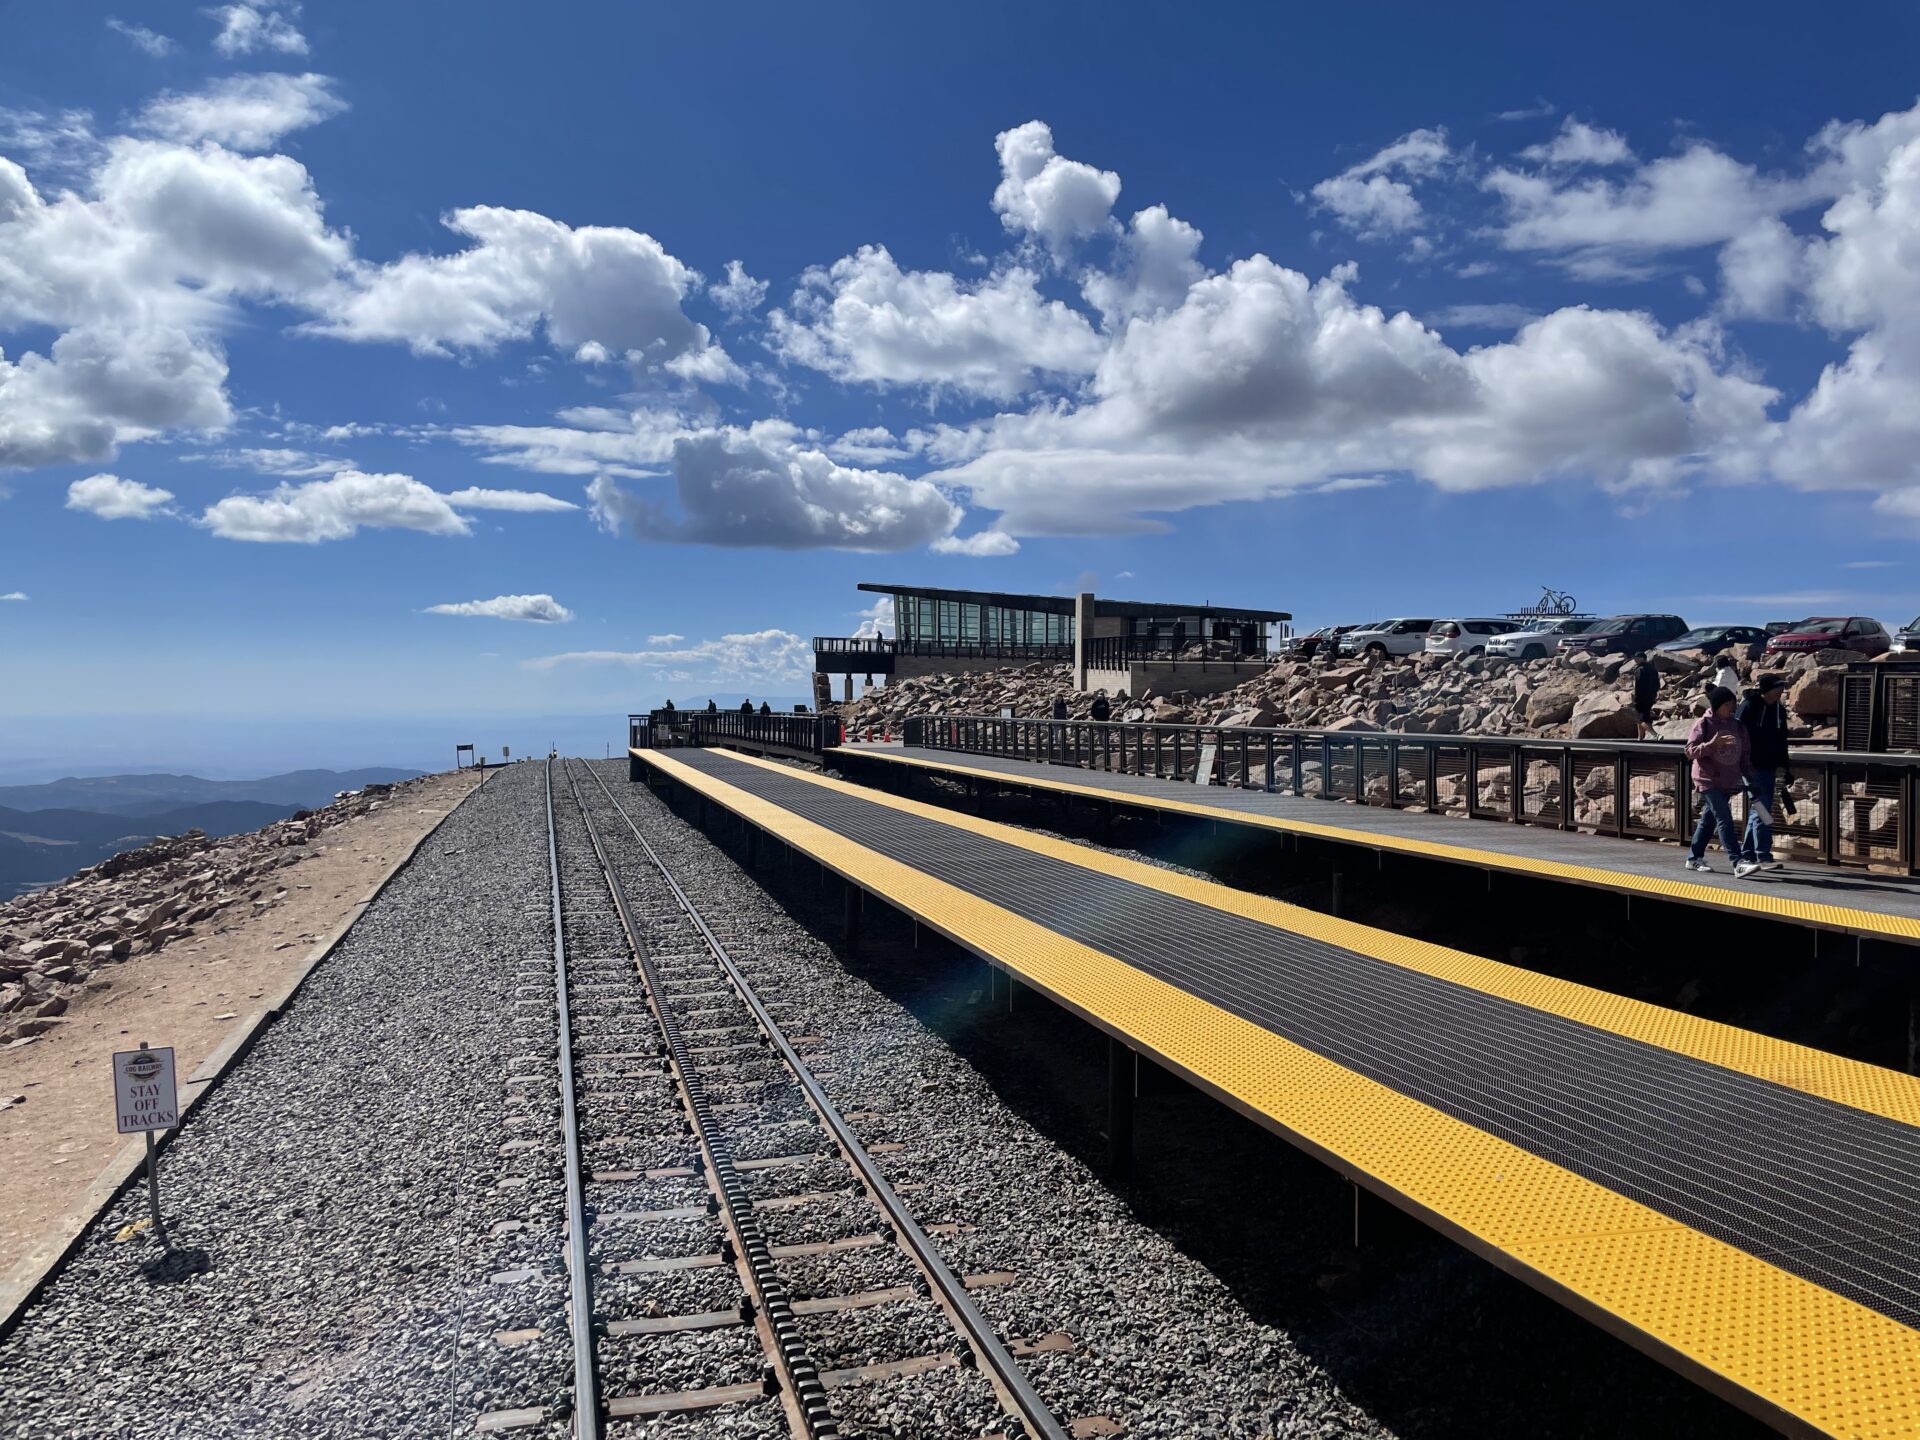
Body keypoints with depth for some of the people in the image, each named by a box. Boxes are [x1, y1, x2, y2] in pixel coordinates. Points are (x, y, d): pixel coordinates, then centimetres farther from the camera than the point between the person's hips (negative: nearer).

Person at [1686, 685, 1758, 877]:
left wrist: (1748, 775, 10)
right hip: (1708, 780, -6)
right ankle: (1738, 863, -20)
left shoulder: (1737, 726, 10)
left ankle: (1694, 858, 23)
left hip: (1728, 782, 6)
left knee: (1708, 820, 13)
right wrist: (1712, 744, -26)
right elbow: (1690, 751, -13)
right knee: (1725, 819, -14)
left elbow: (1743, 755, 16)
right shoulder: (1703, 724, -7)